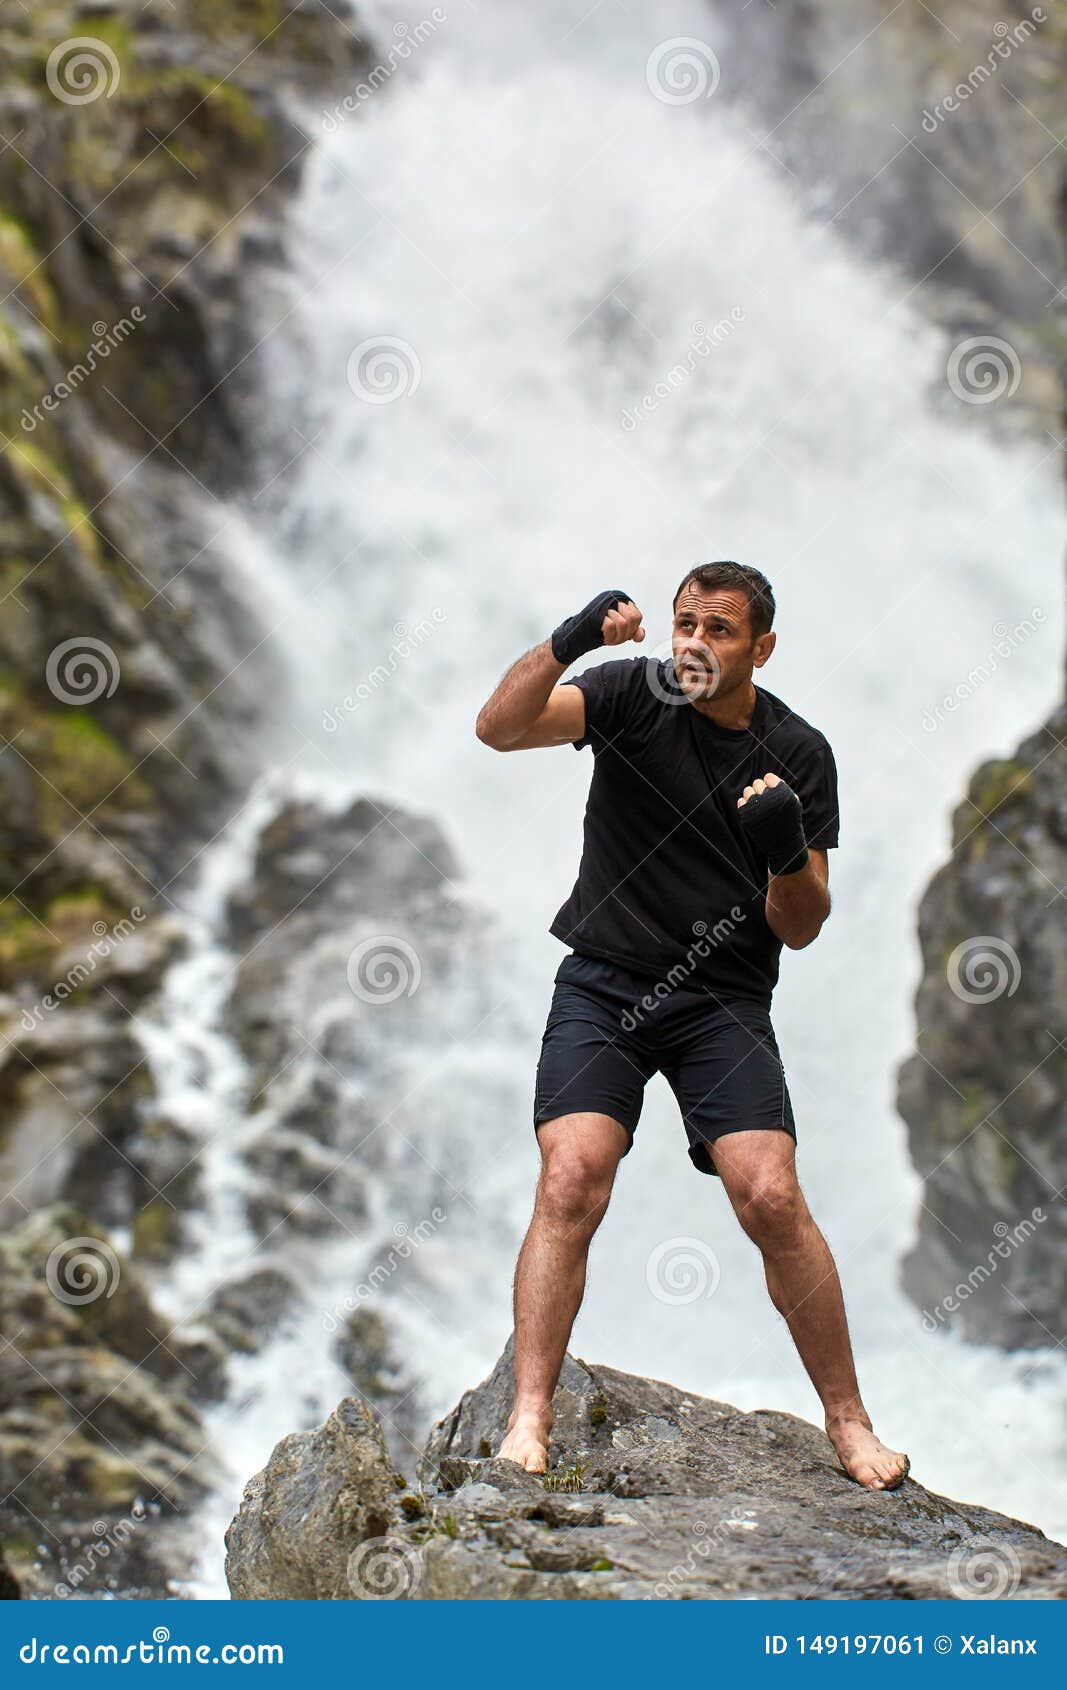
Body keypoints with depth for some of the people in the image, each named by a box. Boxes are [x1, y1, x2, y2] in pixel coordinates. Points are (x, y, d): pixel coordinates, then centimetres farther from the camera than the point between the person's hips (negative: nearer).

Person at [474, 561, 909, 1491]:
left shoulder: (799, 754, 3)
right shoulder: (635, 694, -1)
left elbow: (800, 929, 3)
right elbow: (500, 728, -16)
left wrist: (786, 851, -18)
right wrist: (567, 642, -30)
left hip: (724, 1003, 1)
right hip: (602, 987, 0)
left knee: (772, 1199, -13)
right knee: (570, 1185, -19)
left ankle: (850, 1422, 2)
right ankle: (529, 1421, -14)